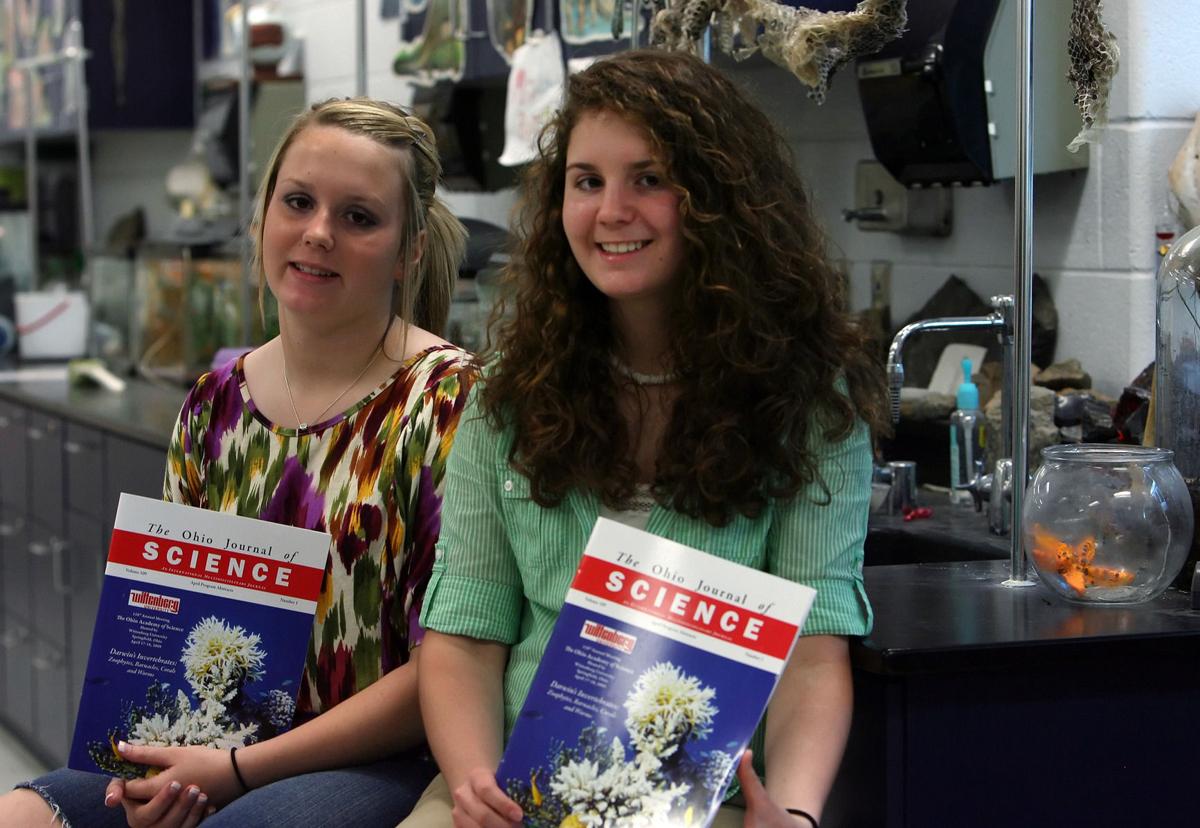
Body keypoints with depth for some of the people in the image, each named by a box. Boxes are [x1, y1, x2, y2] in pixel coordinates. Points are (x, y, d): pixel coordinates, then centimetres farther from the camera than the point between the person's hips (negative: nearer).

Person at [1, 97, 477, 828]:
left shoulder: (448, 402, -6)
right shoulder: (215, 405, 11)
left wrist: (238, 769, -14)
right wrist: (152, 756, -5)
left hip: (383, 763, -5)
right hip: (208, 757, 5)